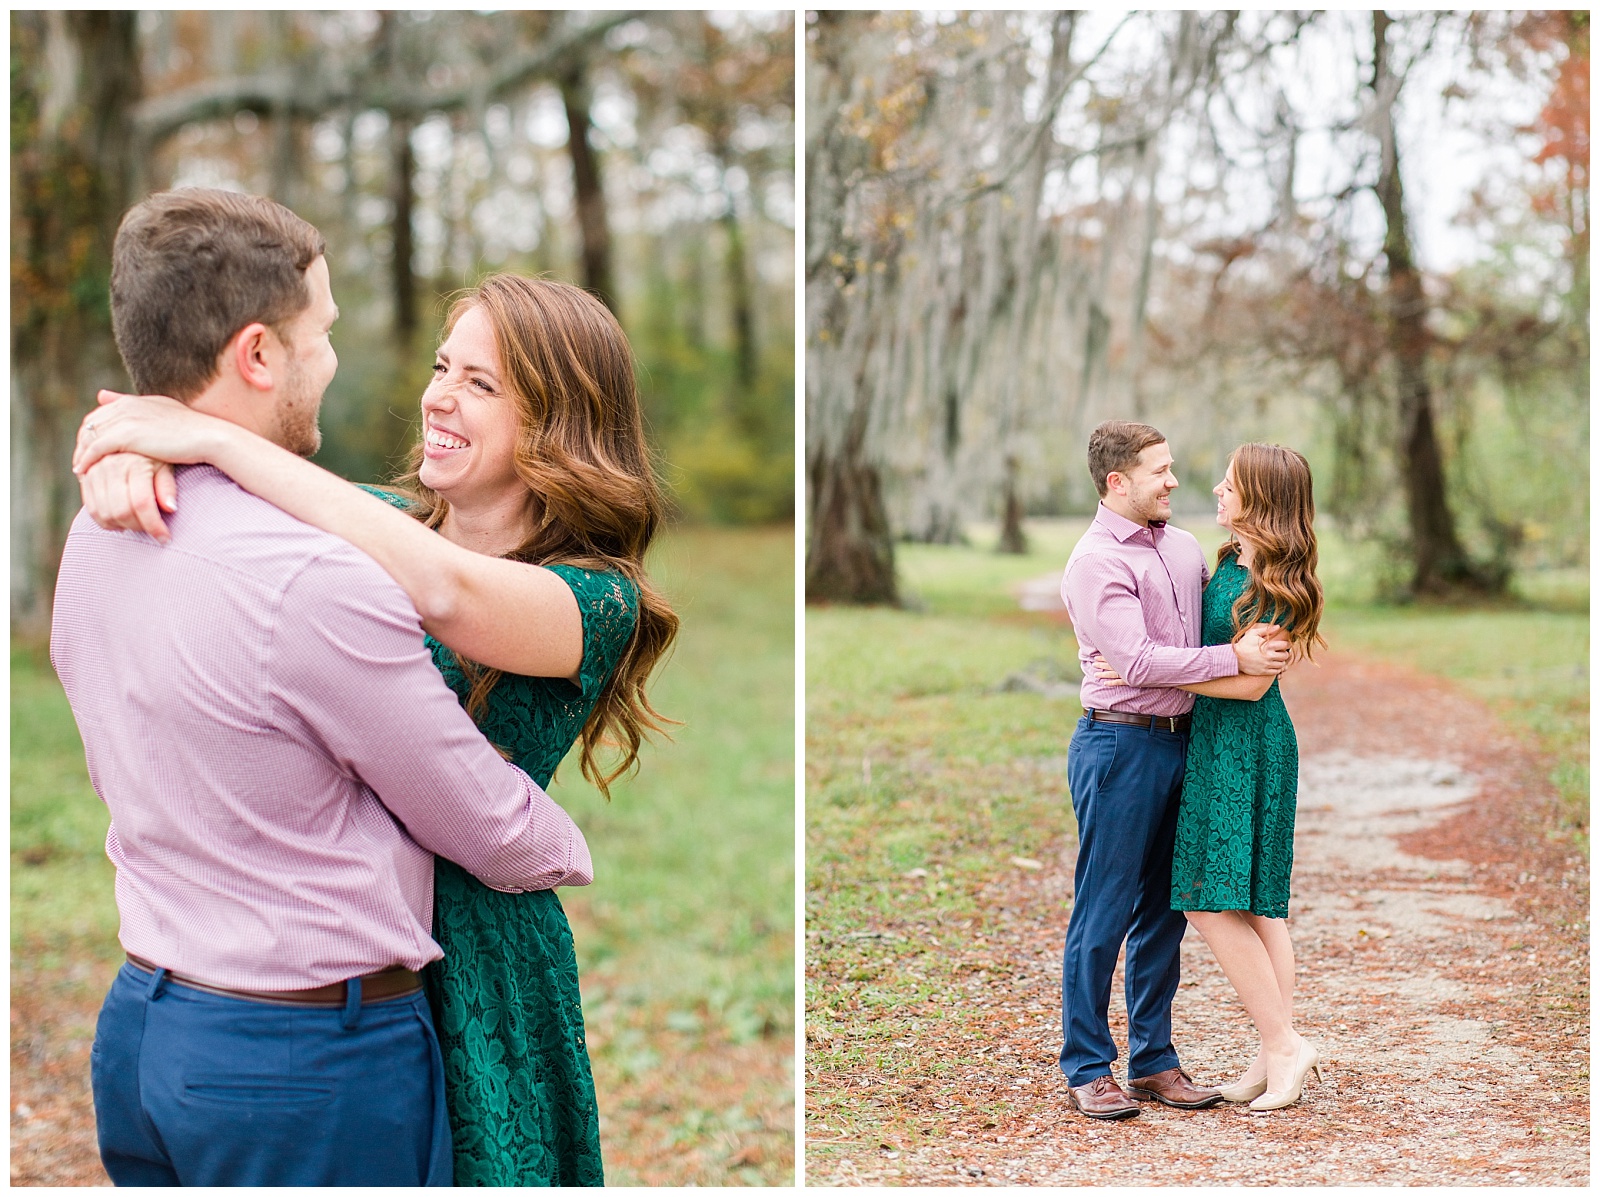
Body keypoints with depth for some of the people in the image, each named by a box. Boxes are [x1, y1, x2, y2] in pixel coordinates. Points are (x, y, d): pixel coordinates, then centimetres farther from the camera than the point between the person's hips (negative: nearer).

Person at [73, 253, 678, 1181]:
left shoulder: (598, 599, -14)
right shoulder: (378, 523, 3)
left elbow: (446, 591, -35)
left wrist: (213, 439, -33)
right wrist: (131, 453, -24)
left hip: (466, 968, -5)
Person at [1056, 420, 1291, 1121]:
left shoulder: (1184, 548, 13)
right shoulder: (1096, 562, -11)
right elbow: (1138, 662, -20)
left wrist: (1259, 643, 5)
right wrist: (1235, 659, -19)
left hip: (1179, 742, 8)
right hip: (1120, 745, -7)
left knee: (1163, 912, 12)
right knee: (1103, 915, -1)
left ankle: (1153, 1059, 21)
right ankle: (1087, 1069, 7)